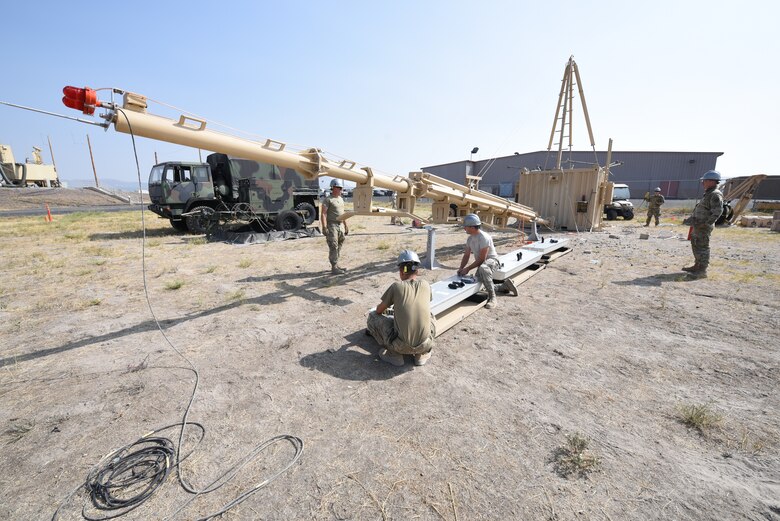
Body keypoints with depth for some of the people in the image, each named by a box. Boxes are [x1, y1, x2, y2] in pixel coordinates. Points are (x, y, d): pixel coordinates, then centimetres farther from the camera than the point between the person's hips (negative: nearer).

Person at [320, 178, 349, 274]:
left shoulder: (341, 199, 16)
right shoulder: (328, 199, -8)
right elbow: (323, 213, -15)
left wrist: (346, 226, 19)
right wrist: (324, 227, -23)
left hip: (340, 226, 8)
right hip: (332, 226, -8)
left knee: (339, 246, 12)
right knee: (333, 247, -7)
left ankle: (336, 265, 21)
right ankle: (334, 268, -2)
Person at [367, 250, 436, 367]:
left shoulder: (396, 287, -5)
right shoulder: (425, 286, 3)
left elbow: (379, 311, 9)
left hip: (402, 346, -3)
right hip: (425, 345, 3)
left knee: (372, 316, 15)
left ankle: (393, 355, 10)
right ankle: (422, 354, 19)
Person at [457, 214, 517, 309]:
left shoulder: (484, 238, -26)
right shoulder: (470, 239, 0)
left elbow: (481, 259, -27)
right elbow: (466, 255, 5)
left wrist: (468, 268, -25)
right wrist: (461, 268, -10)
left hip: (492, 260, -9)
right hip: (481, 263, 9)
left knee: (483, 268, -43)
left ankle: (492, 298, -33)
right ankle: (505, 285, 26)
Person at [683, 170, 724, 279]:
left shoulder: (715, 195, -14)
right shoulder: (708, 194, 17)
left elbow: (717, 212, -22)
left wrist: (706, 223, -23)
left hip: (703, 227, -10)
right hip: (698, 226, 10)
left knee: (702, 247, -7)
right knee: (696, 246, 17)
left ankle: (702, 271, -4)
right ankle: (697, 266, 28)